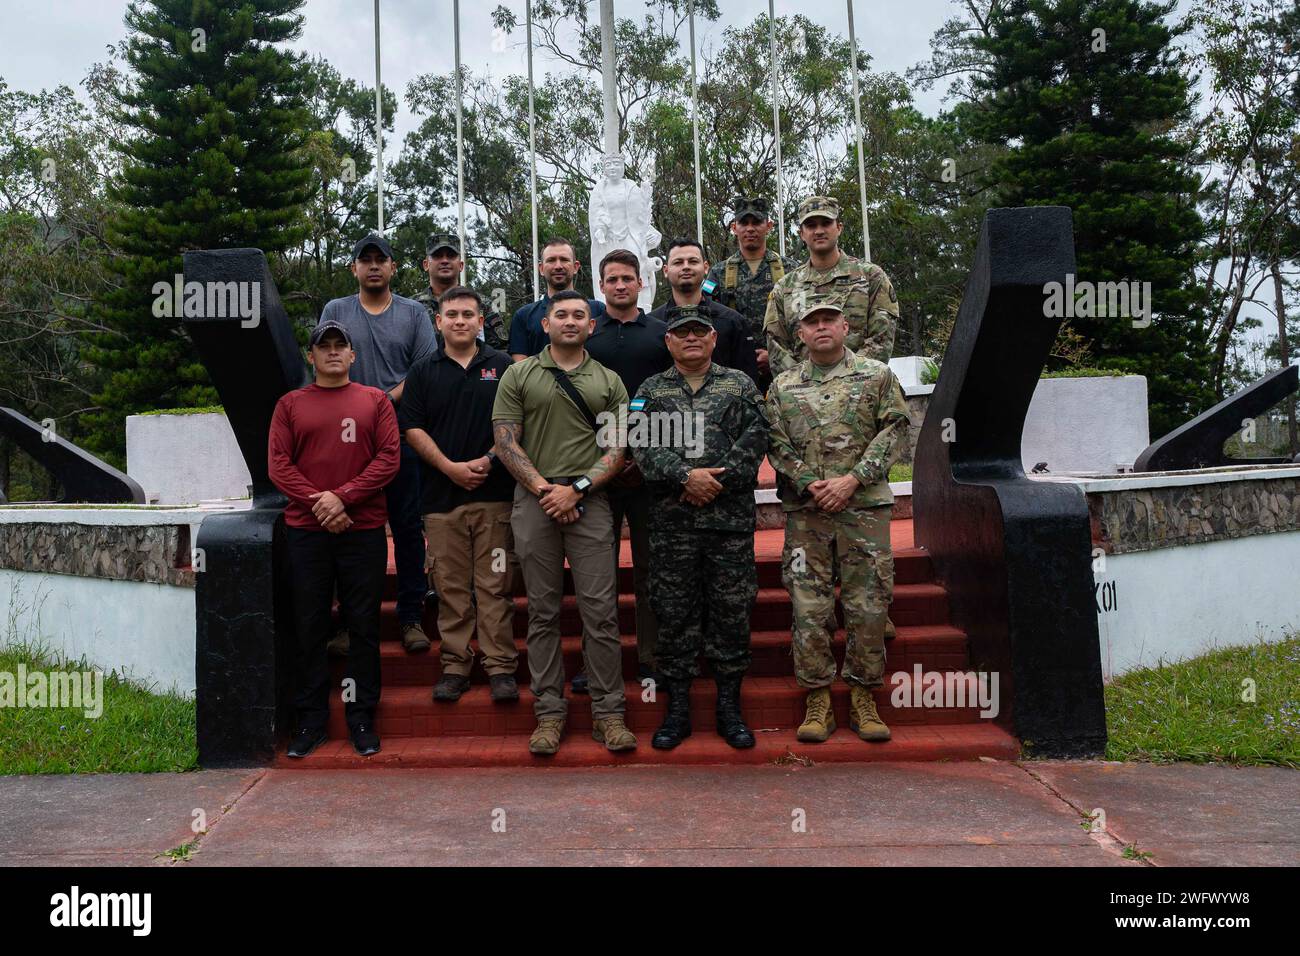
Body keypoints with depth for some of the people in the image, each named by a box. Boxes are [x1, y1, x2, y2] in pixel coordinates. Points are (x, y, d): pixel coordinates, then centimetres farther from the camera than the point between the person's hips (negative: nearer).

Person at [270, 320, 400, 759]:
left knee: (364, 626, 3)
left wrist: (343, 498, -11)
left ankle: (362, 718, 13)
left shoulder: (375, 401, 8)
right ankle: (311, 719, 15)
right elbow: (278, 464, 3)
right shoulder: (290, 404, 10)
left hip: (364, 530, -1)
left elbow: (388, 457, -1)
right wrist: (318, 504, -10)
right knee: (309, 627, 5)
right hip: (305, 531, 1)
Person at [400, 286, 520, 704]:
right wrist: (451, 467, -8)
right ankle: (455, 666, 14)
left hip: (494, 493, -1)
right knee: (451, 586, 5)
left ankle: (501, 666, 6)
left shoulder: (503, 367, 8)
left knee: (495, 585, 0)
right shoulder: (423, 372, 10)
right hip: (442, 495, 1)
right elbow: (412, 428, 4)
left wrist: (489, 460, -9)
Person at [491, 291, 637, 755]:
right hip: (534, 501, 0)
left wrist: (577, 488, -9)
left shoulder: (609, 381, 10)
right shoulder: (519, 376, 8)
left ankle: (607, 712, 6)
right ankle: (549, 712, 13)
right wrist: (544, 489, -8)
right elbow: (505, 442, 2)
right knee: (543, 612, 5)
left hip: (589, 502, 0)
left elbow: (619, 448, 4)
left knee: (601, 610, -2)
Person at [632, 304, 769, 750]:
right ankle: (677, 709, 14)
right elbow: (642, 445, -3)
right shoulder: (651, 391, 11)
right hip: (672, 524, 0)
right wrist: (686, 476, -17)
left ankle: (729, 706, 15)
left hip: (731, 517, 0)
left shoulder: (740, 385, 10)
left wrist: (718, 480, -14)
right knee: (675, 614, 4)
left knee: (731, 612, 4)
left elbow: (755, 437, -2)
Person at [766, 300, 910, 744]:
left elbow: (895, 429, 0)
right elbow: (776, 444, 6)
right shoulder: (782, 386, 11)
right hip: (805, 512, 1)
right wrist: (809, 484, -10)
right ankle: (818, 702, 9)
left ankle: (863, 697, 14)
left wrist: (853, 479, -10)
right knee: (809, 608, 0)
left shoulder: (877, 375, 6)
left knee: (868, 606, 1)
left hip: (865, 506, -1)